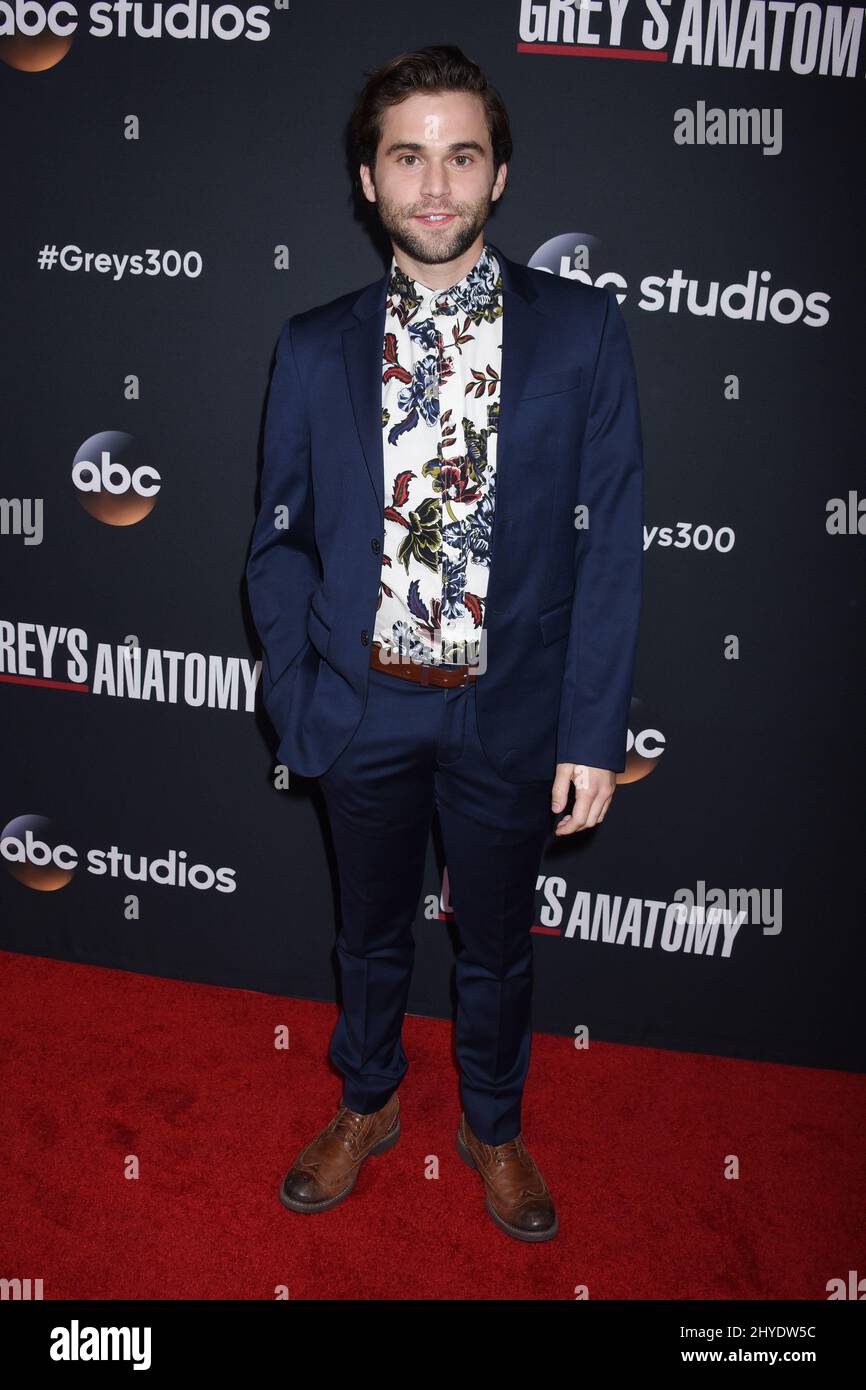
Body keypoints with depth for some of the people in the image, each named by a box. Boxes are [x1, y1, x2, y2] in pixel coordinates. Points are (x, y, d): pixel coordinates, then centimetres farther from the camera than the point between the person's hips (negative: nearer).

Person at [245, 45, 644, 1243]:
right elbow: (281, 538, 3)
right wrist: (294, 700, -5)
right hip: (363, 705, 2)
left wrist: (595, 730, -10)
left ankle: (494, 1128, 45)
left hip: (508, 712, -1)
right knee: (372, 930, 21)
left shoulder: (582, 332, -6)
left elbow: (611, 543, -7)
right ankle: (368, 1104, 49)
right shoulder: (315, 348, -1)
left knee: (497, 942, 18)